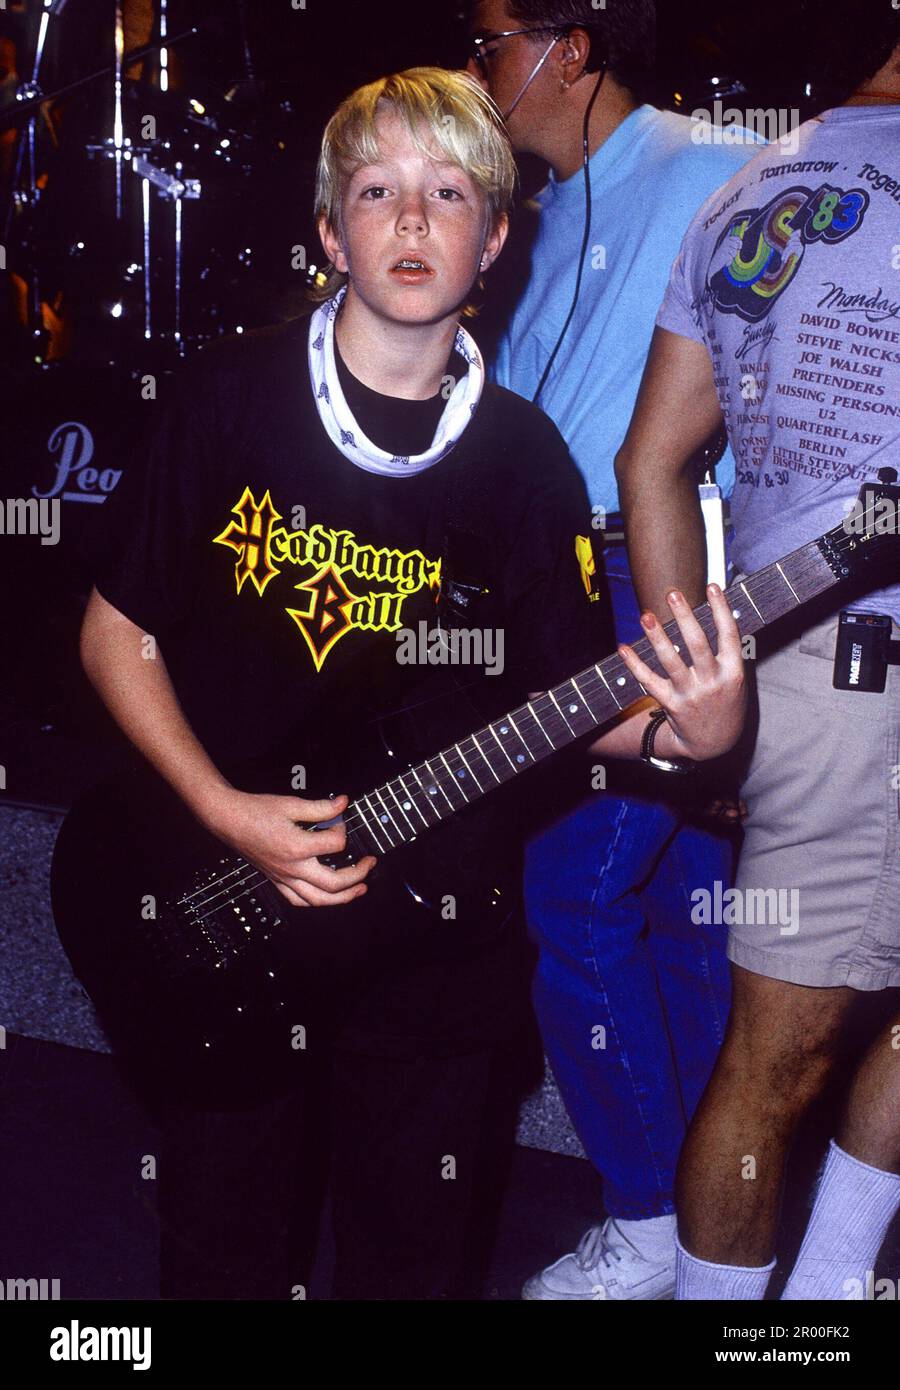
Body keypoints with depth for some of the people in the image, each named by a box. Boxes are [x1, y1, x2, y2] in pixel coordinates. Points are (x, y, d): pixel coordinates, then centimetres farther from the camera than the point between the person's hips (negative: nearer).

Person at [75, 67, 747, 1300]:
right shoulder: (232, 398, -7)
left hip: (436, 921, 2)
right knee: (223, 1252, 13)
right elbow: (116, 629, -2)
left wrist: (682, 733, -19)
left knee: (413, 1255, 16)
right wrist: (224, 812, -14)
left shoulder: (523, 456, -1)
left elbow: (560, 692, 2)